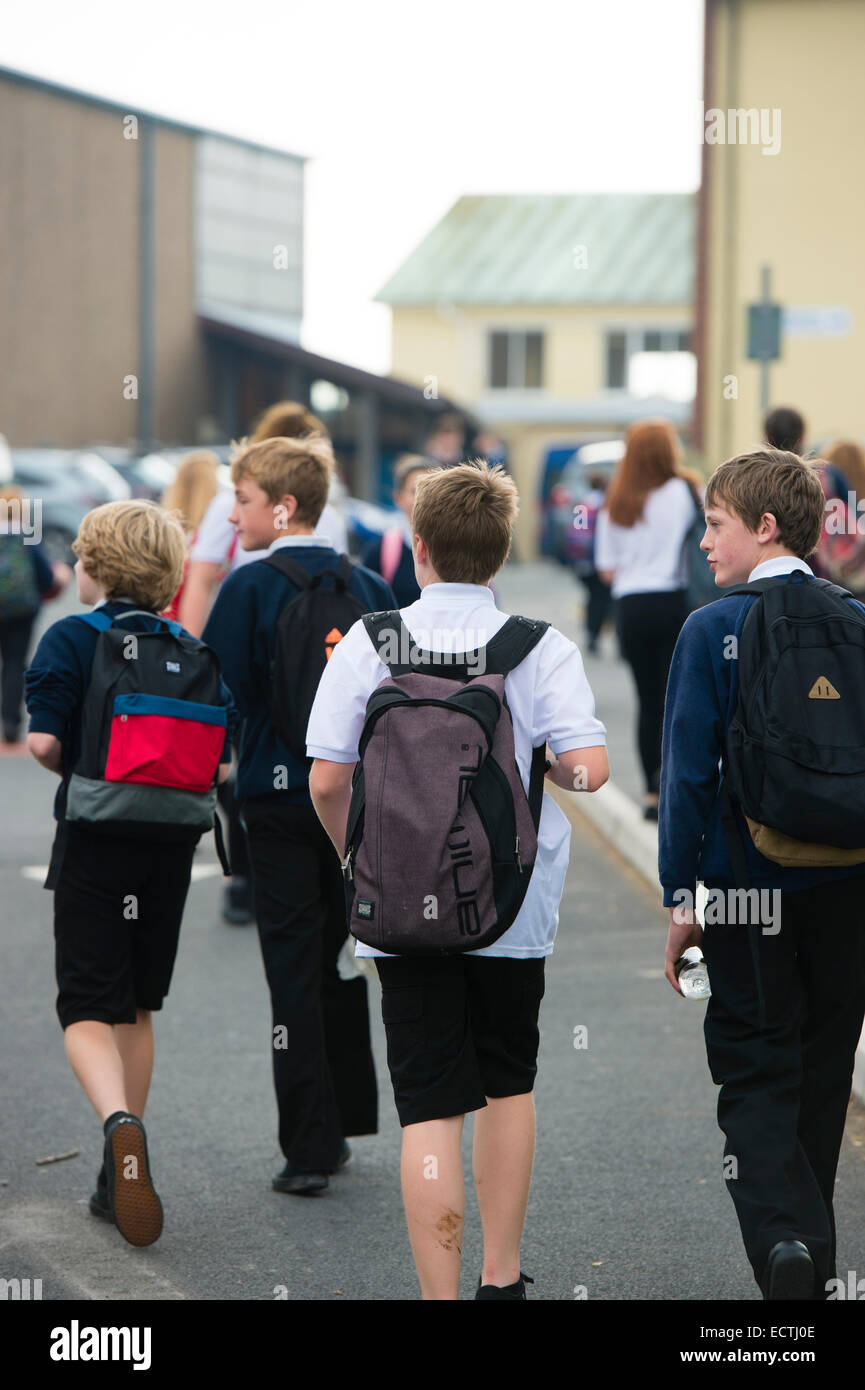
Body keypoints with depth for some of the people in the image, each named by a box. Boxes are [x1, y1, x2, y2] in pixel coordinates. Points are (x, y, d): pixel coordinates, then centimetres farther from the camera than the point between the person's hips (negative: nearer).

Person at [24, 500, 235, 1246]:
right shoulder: (193, 651, 5)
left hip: (94, 841, -4)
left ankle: (119, 1120, -32)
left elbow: (43, 741, -16)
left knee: (88, 1007, -2)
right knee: (138, 1005, 16)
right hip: (170, 847, 4)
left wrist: (80, 772, 5)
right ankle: (120, 1178, 20)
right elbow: (221, 762, 2)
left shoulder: (70, 639, -7)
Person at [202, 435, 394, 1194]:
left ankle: (309, 1146, -1)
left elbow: (221, 695, -14)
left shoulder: (251, 586, -11)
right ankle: (344, 1123, 23)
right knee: (341, 955, 16)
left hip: (280, 795, -5)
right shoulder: (368, 585, 4)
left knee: (293, 966, 0)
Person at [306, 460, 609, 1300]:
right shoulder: (541, 649, -6)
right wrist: (542, 764, 8)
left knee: (429, 1107, 1)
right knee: (507, 1086, 19)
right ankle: (501, 1279, 28)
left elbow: (326, 781, -6)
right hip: (513, 908, 1)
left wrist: (357, 858, 13)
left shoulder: (367, 644, -5)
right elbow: (588, 769, -16)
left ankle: (440, 1294, -3)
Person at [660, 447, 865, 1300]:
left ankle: (783, 1239, -18)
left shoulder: (714, 630, -10)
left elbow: (689, 774, -10)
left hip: (751, 888, -4)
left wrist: (681, 898, -3)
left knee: (756, 1077, 3)